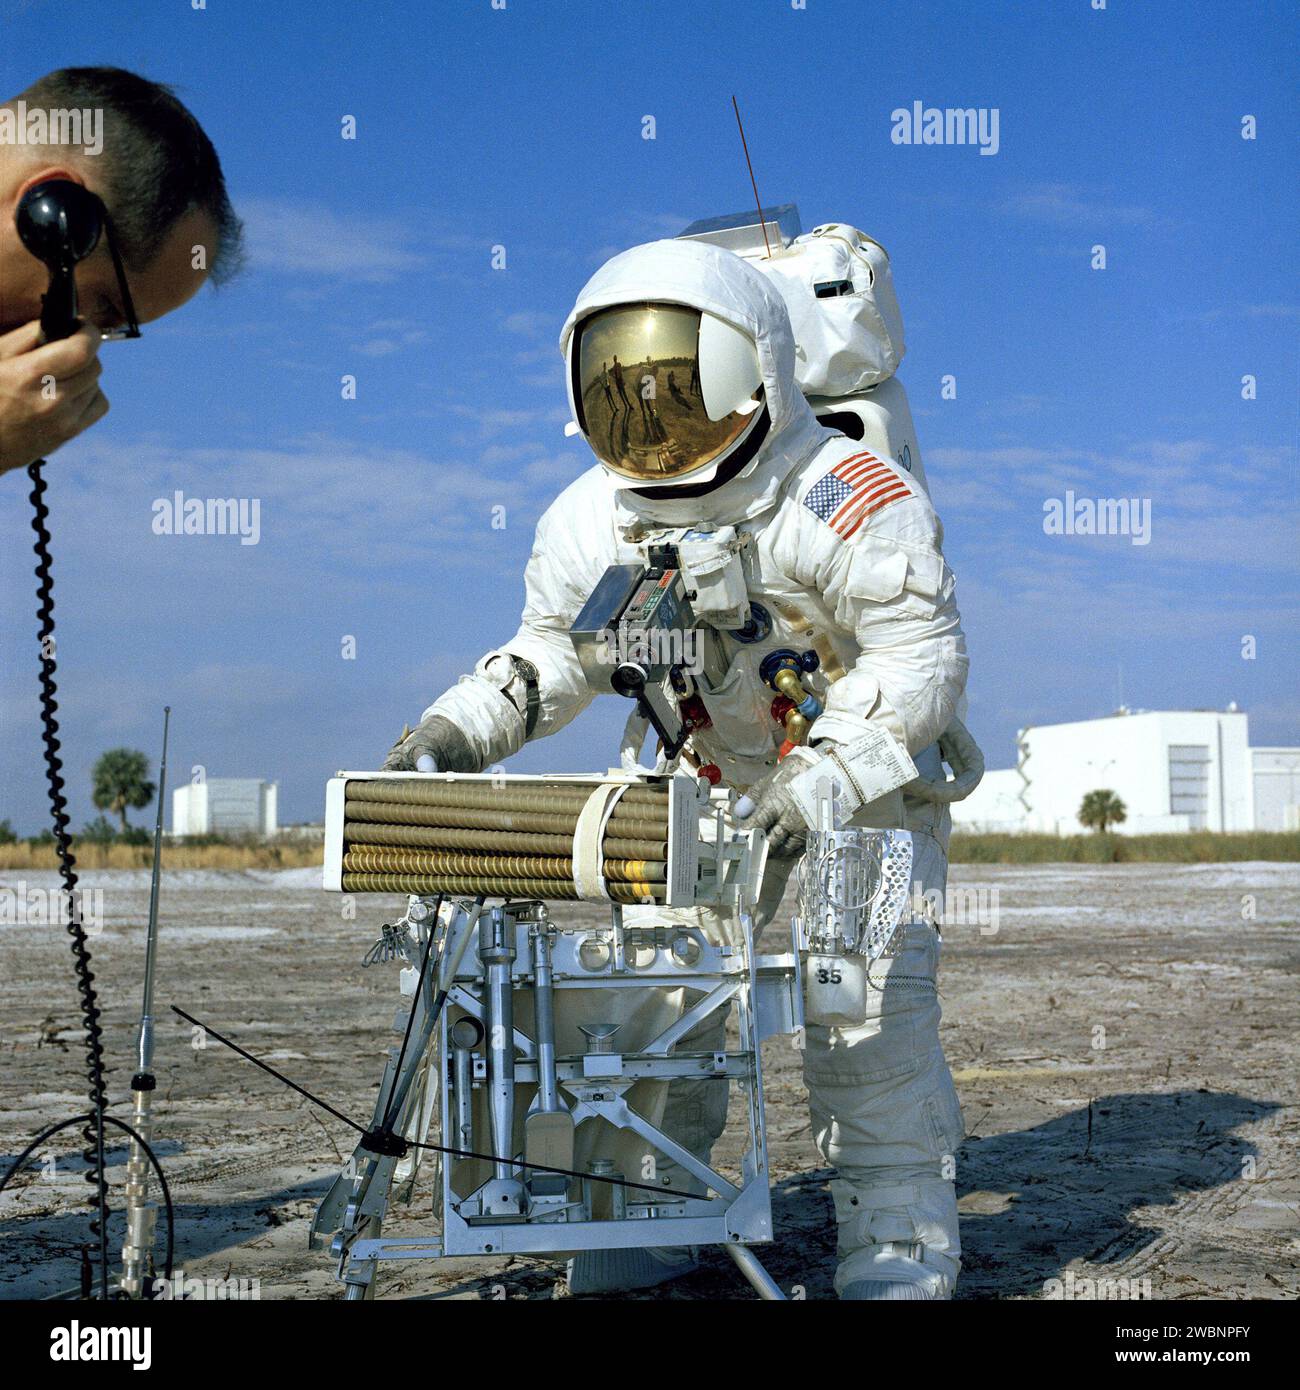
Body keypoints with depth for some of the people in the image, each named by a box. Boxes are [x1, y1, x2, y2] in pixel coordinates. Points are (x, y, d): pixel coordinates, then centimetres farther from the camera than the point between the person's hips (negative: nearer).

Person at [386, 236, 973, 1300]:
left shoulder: (844, 497, -25)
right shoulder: (593, 517, -7)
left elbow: (922, 655, -24)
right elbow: (552, 652, 5)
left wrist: (822, 776, -36)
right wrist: (456, 732, -12)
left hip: (869, 773, -5)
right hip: (712, 772, 5)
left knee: (865, 975, -17)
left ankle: (900, 1233, -5)